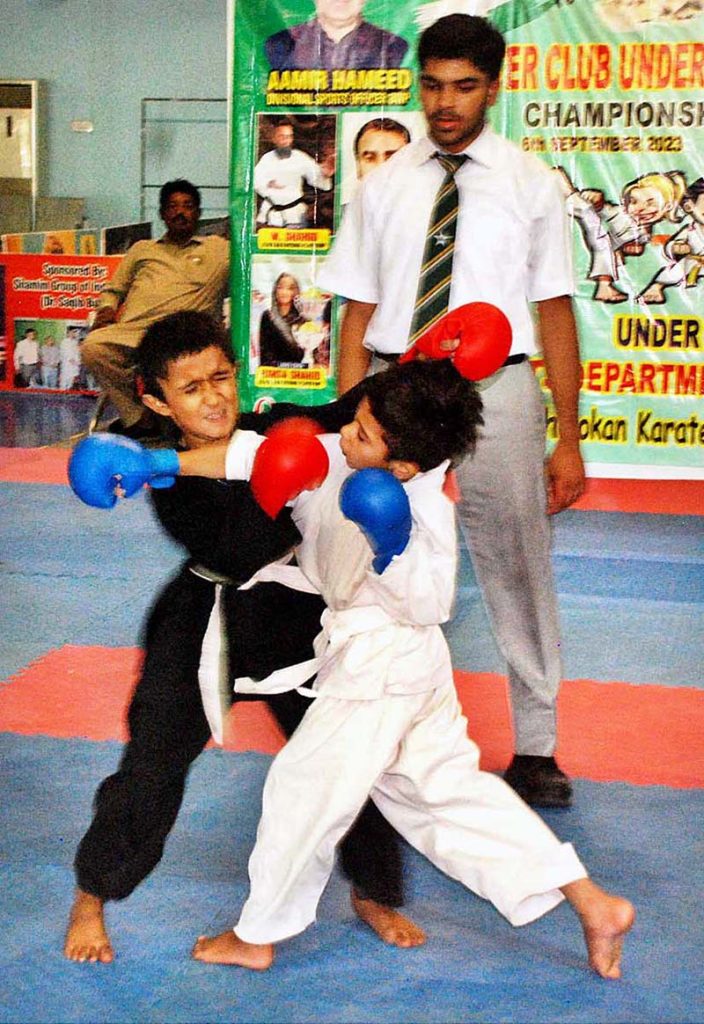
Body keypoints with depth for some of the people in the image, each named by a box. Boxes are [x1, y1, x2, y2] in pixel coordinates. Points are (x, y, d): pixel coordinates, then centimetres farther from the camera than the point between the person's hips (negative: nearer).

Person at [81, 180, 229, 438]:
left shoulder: (219, 249, 24)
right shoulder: (142, 249, 32)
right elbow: (113, 289, 33)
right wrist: (106, 309, 13)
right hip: (132, 330, 3)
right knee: (93, 346, -31)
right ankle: (140, 417, -20)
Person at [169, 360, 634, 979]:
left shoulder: (425, 511, -23)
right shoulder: (337, 462, -4)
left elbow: (429, 605, -21)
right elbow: (261, 457, -2)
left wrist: (394, 550, -35)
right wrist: (167, 463, -8)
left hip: (379, 673, -9)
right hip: (412, 668, 9)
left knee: (304, 789, 5)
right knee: (447, 787, 16)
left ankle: (256, 936, 25)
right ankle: (592, 904, 18)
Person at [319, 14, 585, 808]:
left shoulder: (530, 183, 1)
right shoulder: (384, 186, 6)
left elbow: (555, 312, 0)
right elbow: (359, 314, 6)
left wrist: (568, 440, -3)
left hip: (496, 392, -1)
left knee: (518, 571, 4)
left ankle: (535, 749, 19)